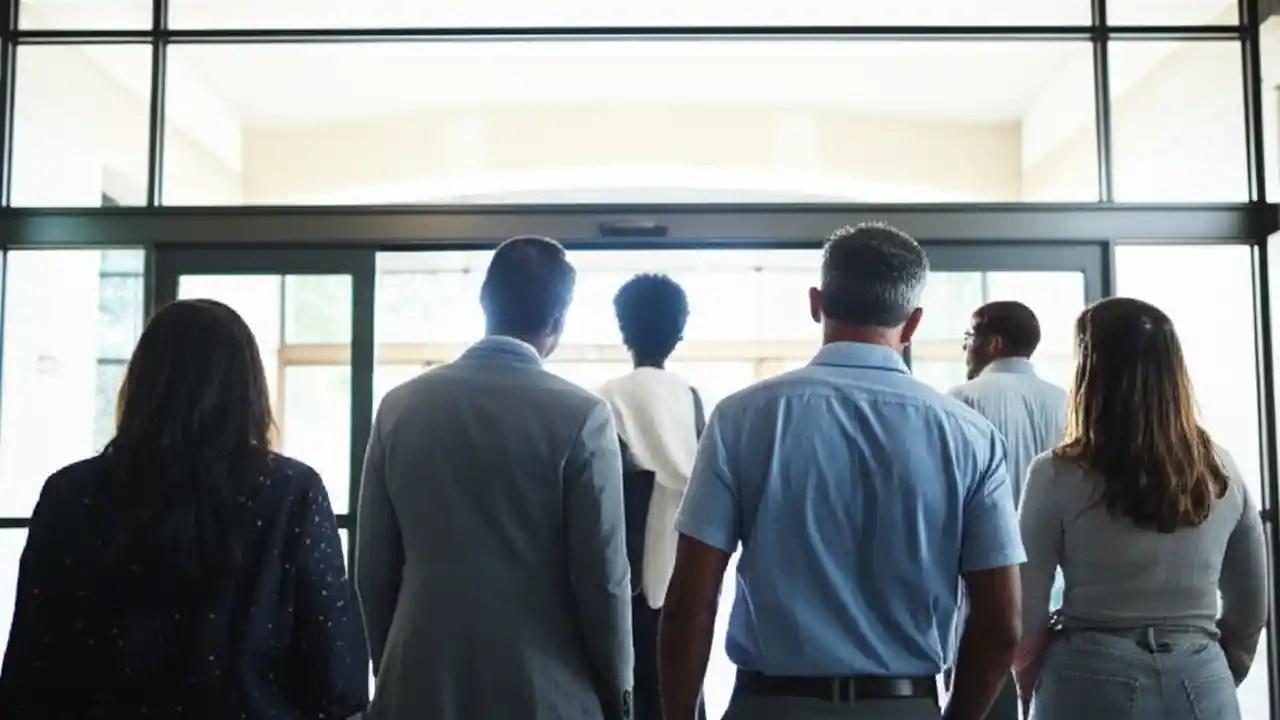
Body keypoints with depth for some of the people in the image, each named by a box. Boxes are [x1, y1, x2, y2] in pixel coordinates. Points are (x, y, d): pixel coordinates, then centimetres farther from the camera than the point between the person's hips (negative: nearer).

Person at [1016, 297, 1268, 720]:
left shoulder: (1059, 476, -11)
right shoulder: (1220, 471, 2)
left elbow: (1026, 608, -7)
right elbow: (1252, 610, 10)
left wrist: (1033, 680, 11)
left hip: (1094, 685, -3)